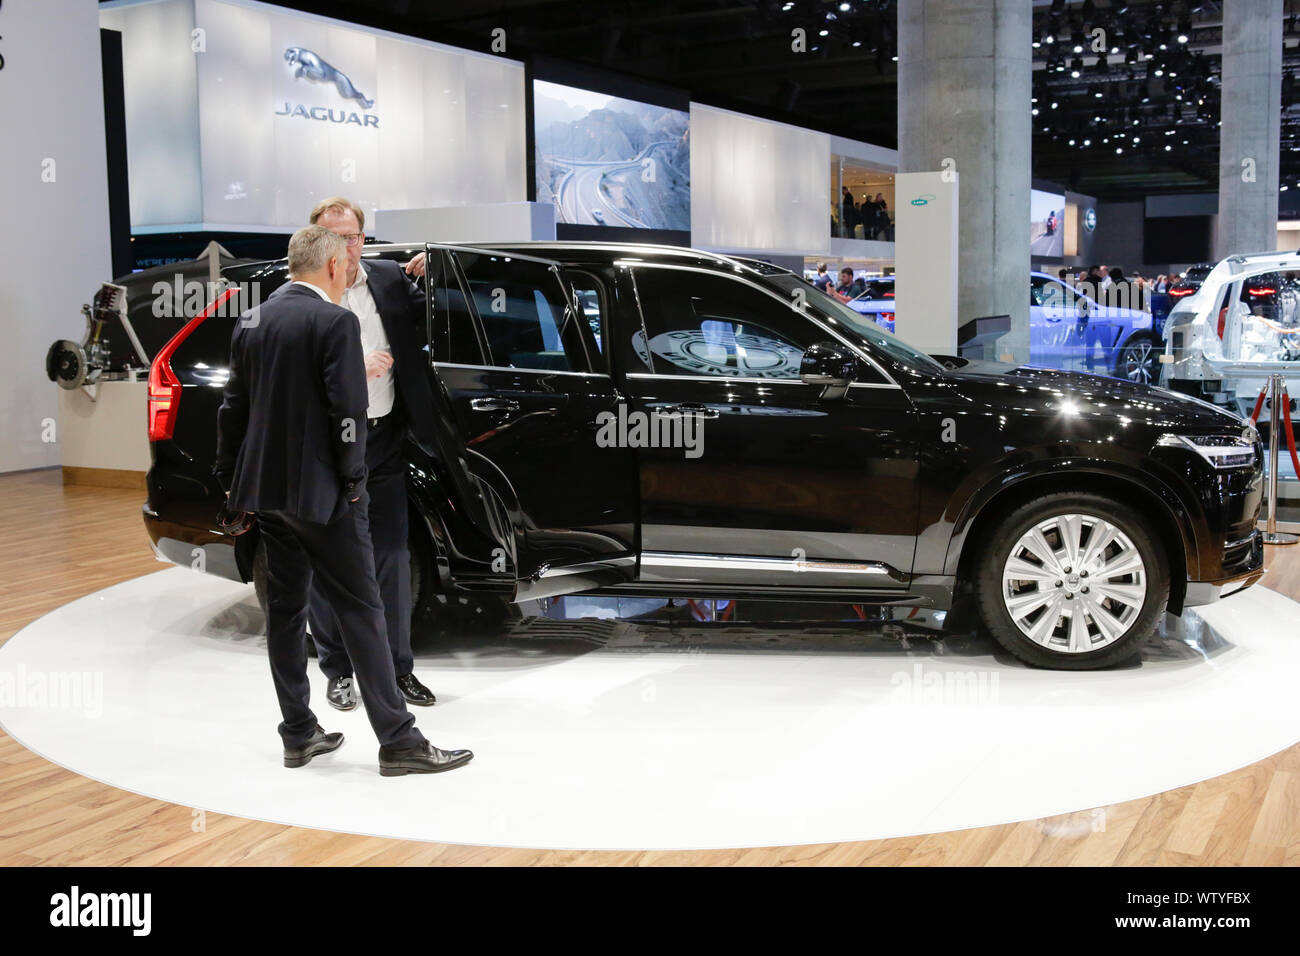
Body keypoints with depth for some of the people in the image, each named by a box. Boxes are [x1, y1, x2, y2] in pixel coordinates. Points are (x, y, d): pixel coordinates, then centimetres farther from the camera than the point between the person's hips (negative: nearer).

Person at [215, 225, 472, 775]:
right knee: (360, 611, -3)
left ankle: (299, 735, 20)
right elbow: (348, 411, -18)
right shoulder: (335, 321, -13)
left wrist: (229, 478, 19)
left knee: (285, 608, 13)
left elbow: (234, 407, 13)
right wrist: (352, 482, -8)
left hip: (265, 488, 7)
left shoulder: (250, 322, 9)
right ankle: (397, 741, 0)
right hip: (320, 492, -7)